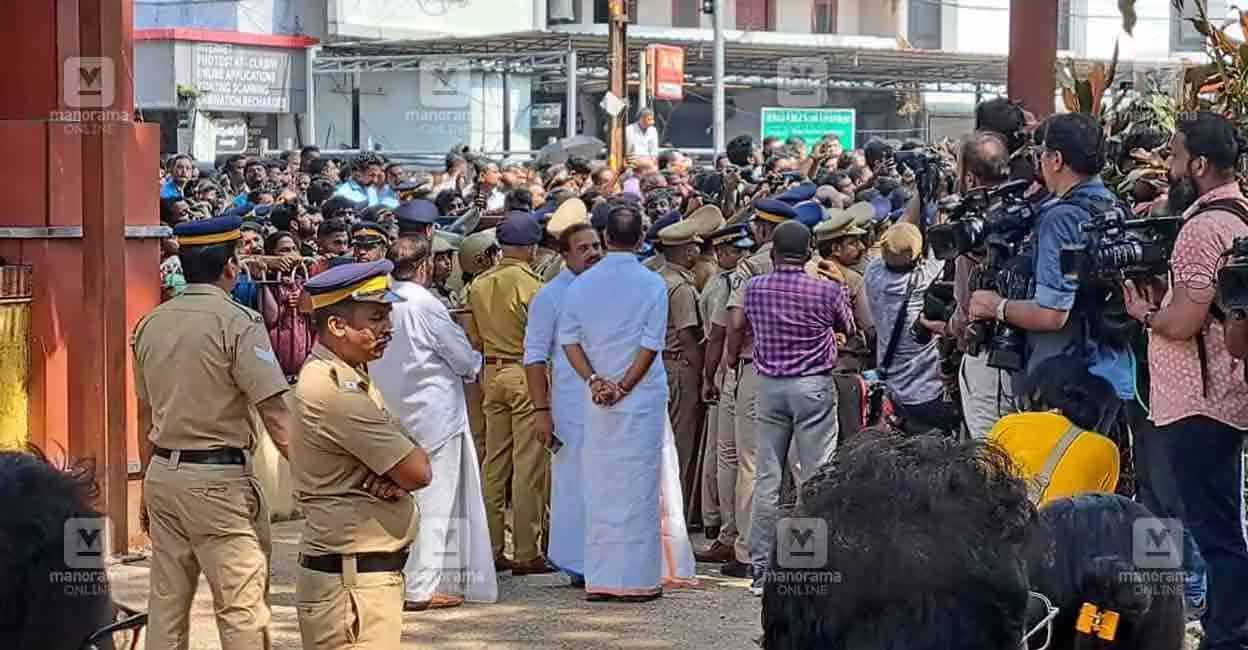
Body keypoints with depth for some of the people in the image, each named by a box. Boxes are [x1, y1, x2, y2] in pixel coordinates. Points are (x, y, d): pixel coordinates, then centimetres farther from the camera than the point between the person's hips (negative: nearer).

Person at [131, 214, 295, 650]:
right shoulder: (238, 322, -11)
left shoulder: (150, 324, 9)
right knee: (242, 605, -4)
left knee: (167, 600, 13)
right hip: (219, 478, -7)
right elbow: (275, 415, -17)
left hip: (162, 472, 7)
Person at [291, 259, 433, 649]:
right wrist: (402, 470, 3)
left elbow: (407, 465, 12)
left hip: (375, 571, 10)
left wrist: (390, 480, -11)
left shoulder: (351, 379, 15)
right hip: (350, 583, -10)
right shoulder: (335, 391, -19)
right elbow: (419, 472, -20)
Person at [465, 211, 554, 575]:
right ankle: (526, 553, -2)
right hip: (525, 372, -7)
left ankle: (490, 549, 14)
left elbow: (474, 339, 12)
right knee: (528, 464, -3)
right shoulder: (531, 285, -14)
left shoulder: (479, 285, 7)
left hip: (492, 373, 7)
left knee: (494, 462, 11)